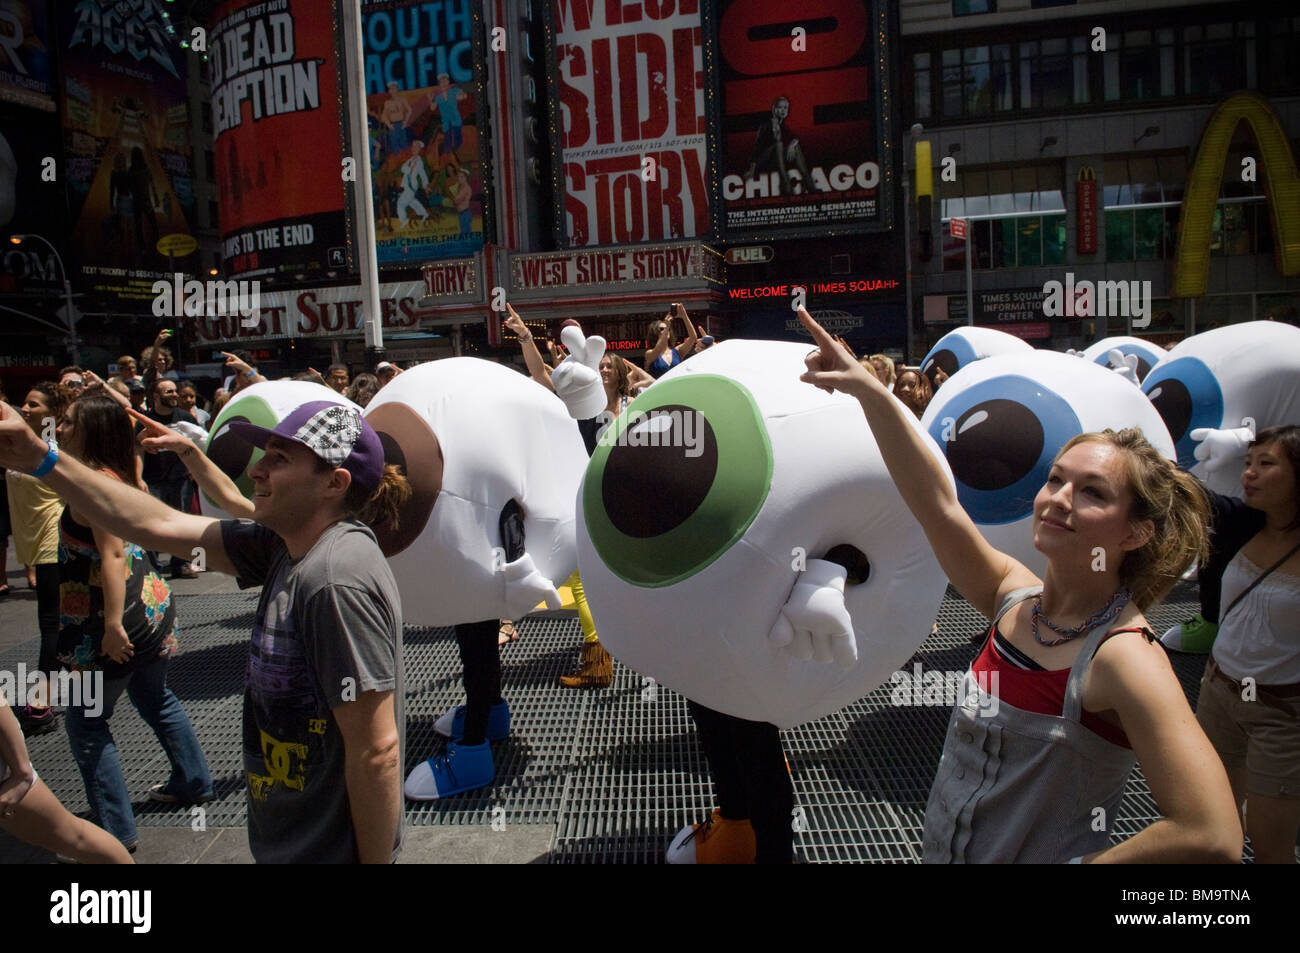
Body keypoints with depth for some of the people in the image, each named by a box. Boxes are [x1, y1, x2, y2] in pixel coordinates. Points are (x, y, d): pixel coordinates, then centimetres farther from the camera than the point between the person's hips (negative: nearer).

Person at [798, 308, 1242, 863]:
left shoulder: (1126, 656, -24)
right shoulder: (1015, 598, -7)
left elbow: (1212, 838, -30)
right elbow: (937, 503, -15)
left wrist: (1081, 861, -20)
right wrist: (868, 391, -22)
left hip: (1045, 854, -6)